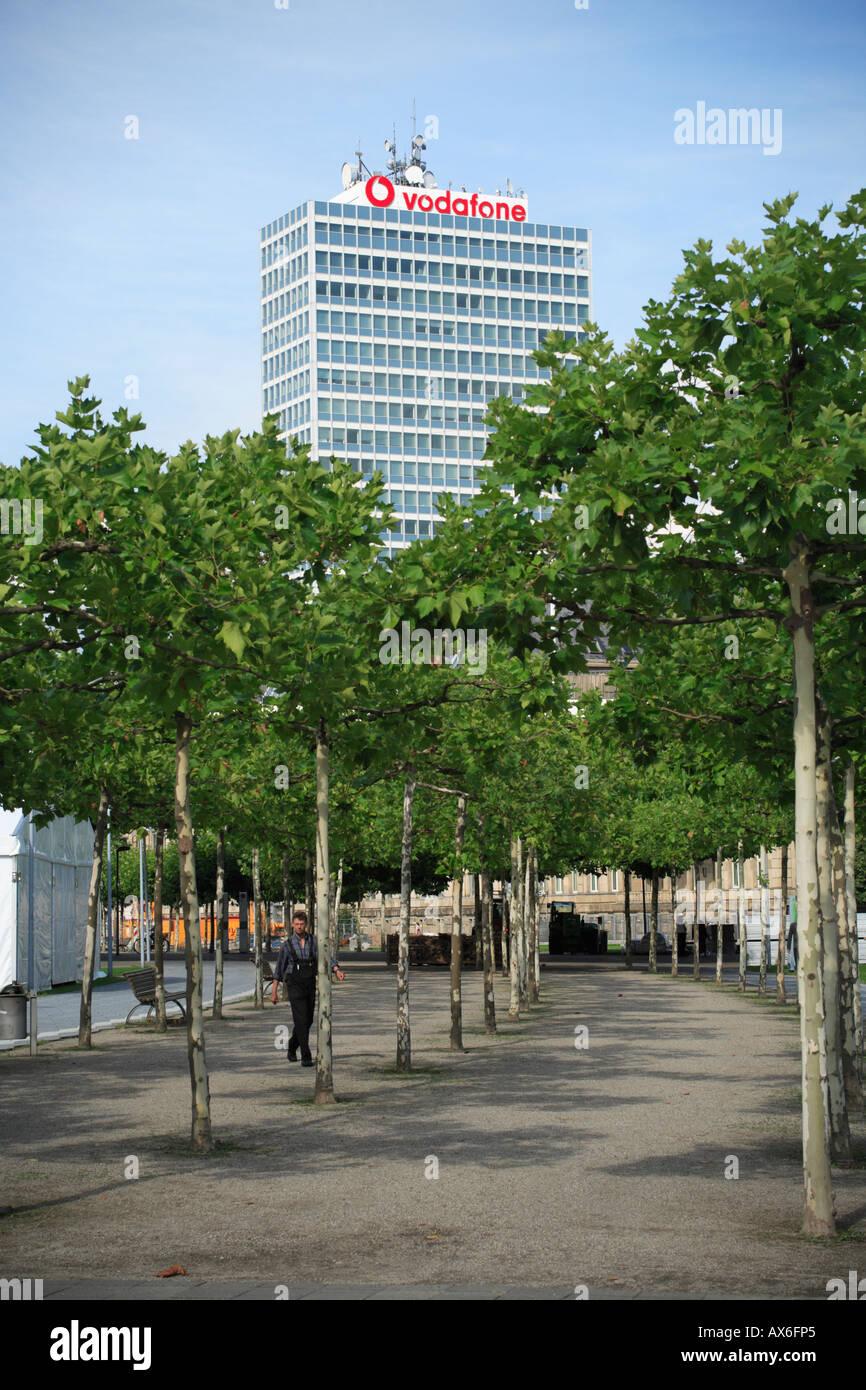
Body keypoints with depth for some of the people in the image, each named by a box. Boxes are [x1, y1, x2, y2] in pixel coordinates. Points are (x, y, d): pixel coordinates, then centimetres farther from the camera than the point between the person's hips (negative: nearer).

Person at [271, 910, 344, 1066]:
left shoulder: (313, 942, 4)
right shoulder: (287, 945, -1)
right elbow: (279, 969, 4)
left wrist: (337, 970, -27)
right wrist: (274, 991, 3)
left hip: (310, 985, 4)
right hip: (294, 985, -4)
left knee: (308, 1021, 12)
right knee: (301, 1020, -14)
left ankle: (292, 1046, 37)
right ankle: (306, 1057, -13)